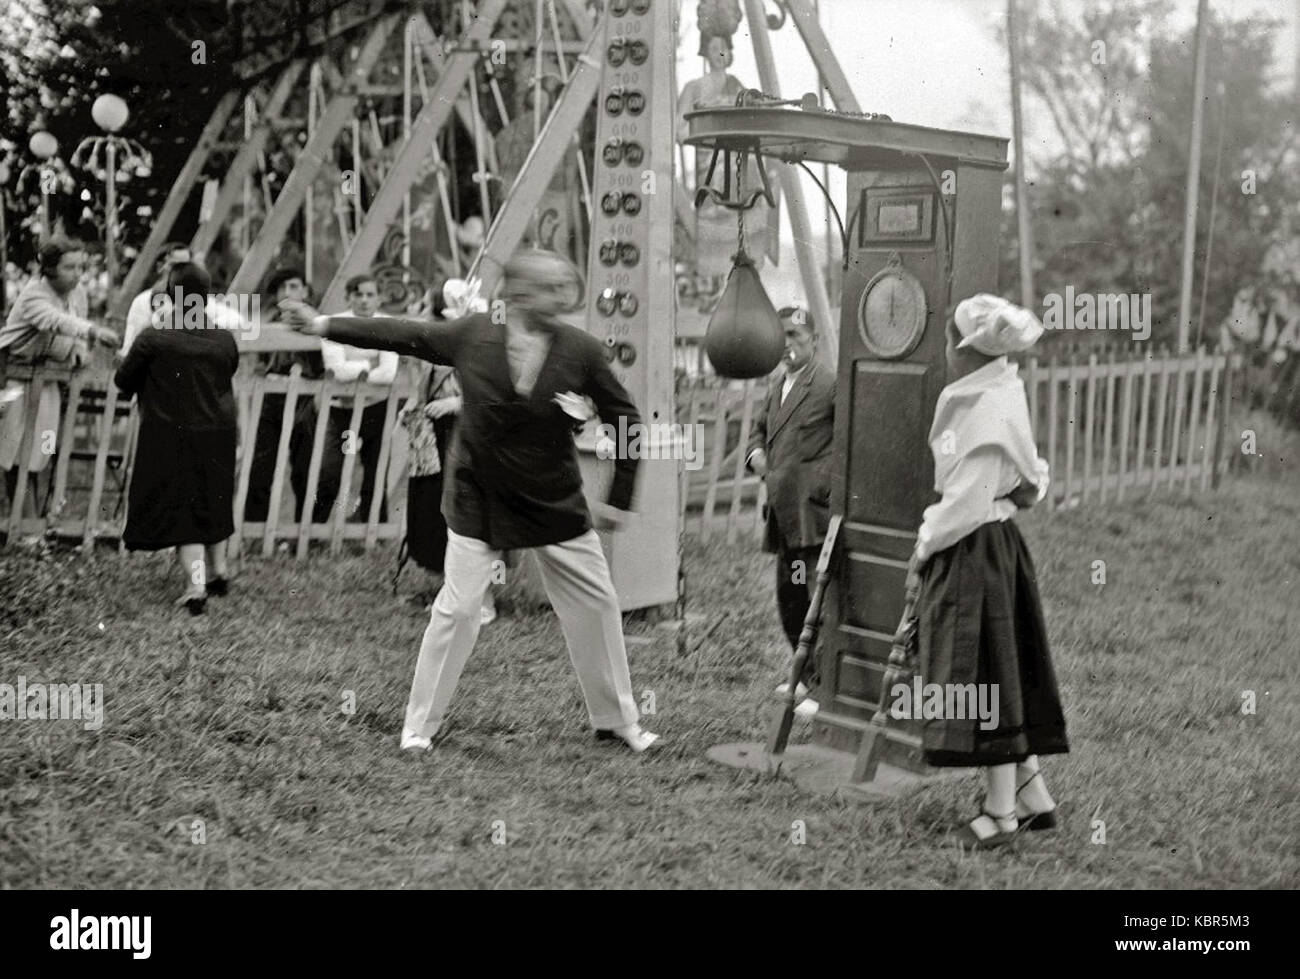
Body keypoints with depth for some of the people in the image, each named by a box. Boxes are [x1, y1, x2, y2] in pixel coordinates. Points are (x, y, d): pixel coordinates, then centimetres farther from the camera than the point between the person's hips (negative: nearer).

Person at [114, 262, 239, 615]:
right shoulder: (224, 341, -3)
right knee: (213, 504, 21)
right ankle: (217, 571, 34)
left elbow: (123, 381, -3)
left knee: (181, 509, 1)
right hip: (218, 435, 4)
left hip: (171, 435, -4)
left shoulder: (153, 339, -13)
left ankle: (195, 586, -8)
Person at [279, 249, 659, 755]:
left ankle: (617, 721, 24)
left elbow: (625, 419, -3)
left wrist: (619, 499, -2)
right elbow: (403, 334, -2)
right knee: (457, 609, -4)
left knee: (596, 603, 6)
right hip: (478, 500, -1)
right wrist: (323, 324, -4)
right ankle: (419, 725, 12)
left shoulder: (580, 349, -12)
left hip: (556, 504, 2)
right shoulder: (472, 335, -11)